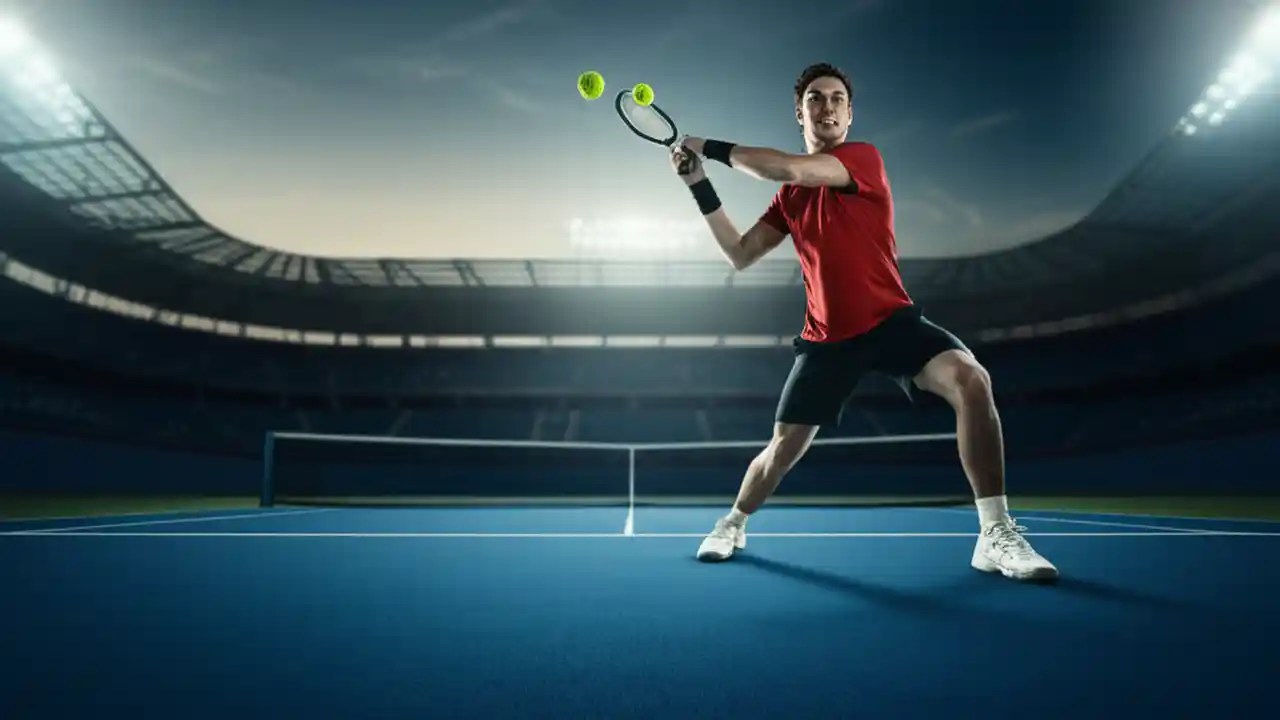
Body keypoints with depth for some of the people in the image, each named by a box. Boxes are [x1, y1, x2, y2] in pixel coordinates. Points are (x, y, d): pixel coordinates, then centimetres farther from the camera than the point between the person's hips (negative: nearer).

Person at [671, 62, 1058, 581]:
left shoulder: (865, 158, -7)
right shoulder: (790, 194, 11)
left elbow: (793, 168, -23)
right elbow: (740, 256, 9)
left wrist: (714, 148, -11)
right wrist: (700, 186, 4)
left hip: (891, 321, -3)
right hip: (827, 337, 4)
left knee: (971, 381, -30)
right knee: (783, 450, 1)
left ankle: (996, 536, -21)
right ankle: (732, 525, 31)